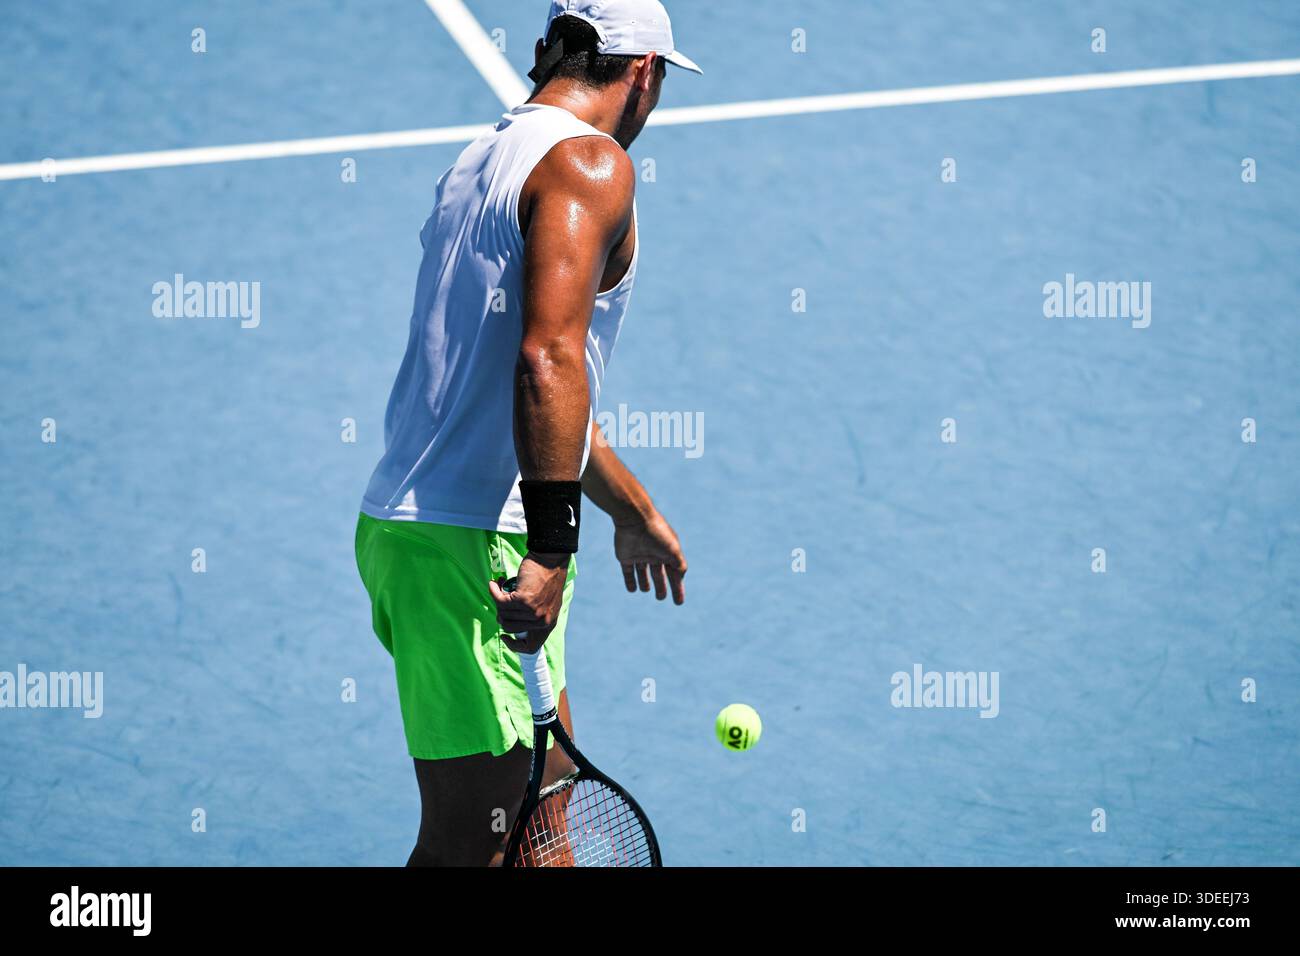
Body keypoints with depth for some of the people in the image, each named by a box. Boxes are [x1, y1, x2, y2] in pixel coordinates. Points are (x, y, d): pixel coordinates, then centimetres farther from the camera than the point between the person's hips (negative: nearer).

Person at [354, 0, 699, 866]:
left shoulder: (484, 161, 20)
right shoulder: (592, 164, -10)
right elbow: (547, 360, -25)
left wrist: (634, 511, 42)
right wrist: (553, 549, -27)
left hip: (409, 528, 10)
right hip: (473, 550, -10)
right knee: (471, 843, -7)